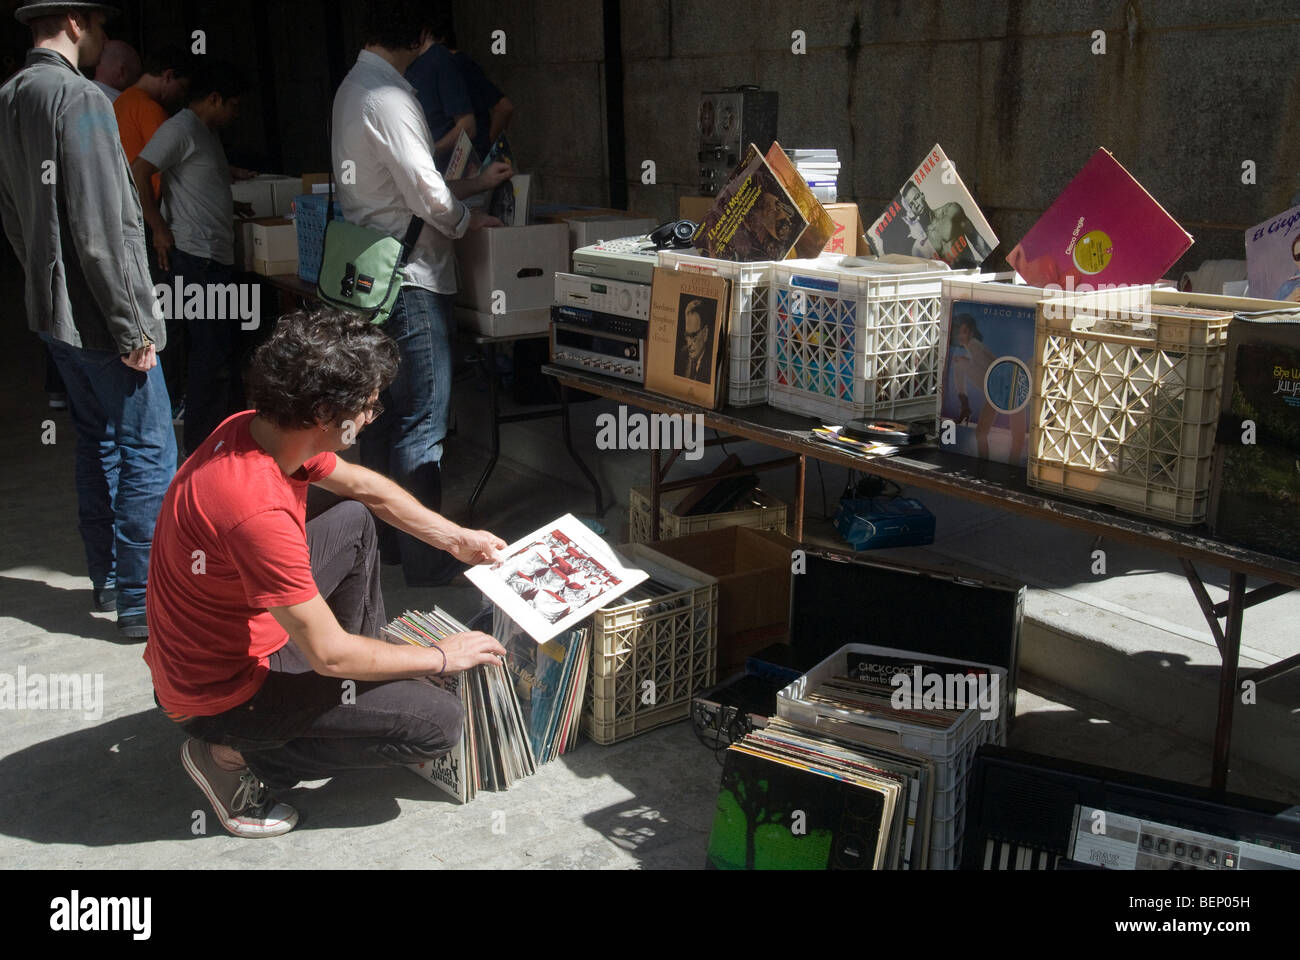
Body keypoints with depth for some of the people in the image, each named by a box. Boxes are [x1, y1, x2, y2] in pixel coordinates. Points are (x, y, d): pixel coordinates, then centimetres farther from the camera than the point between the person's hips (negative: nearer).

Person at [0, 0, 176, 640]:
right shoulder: (79, 99, -17)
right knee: (149, 451, -3)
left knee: (98, 443, 18)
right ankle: (140, 602, 2)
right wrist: (133, 324, -18)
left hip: (53, 311, 10)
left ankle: (107, 579, 28)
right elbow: (100, 228, -22)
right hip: (98, 314, -10)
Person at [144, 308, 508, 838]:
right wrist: (441, 658, -14)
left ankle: (365, 673, 26)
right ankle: (239, 758, -2)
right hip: (222, 688, -9)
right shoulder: (256, 510, -37)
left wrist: (456, 538, 10)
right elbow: (329, 653, -29)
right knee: (438, 721, -12)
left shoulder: (255, 427, -9)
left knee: (354, 520, 19)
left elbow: (360, 484, 11)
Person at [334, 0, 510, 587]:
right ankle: (426, 564, 1)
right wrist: (466, 220, 1)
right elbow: (427, 196, -18)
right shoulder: (388, 99, -17)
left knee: (384, 413, 16)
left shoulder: (353, 89, 14)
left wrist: (474, 183, 22)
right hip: (409, 279, -10)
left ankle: (385, 542, 28)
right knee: (421, 422, -5)